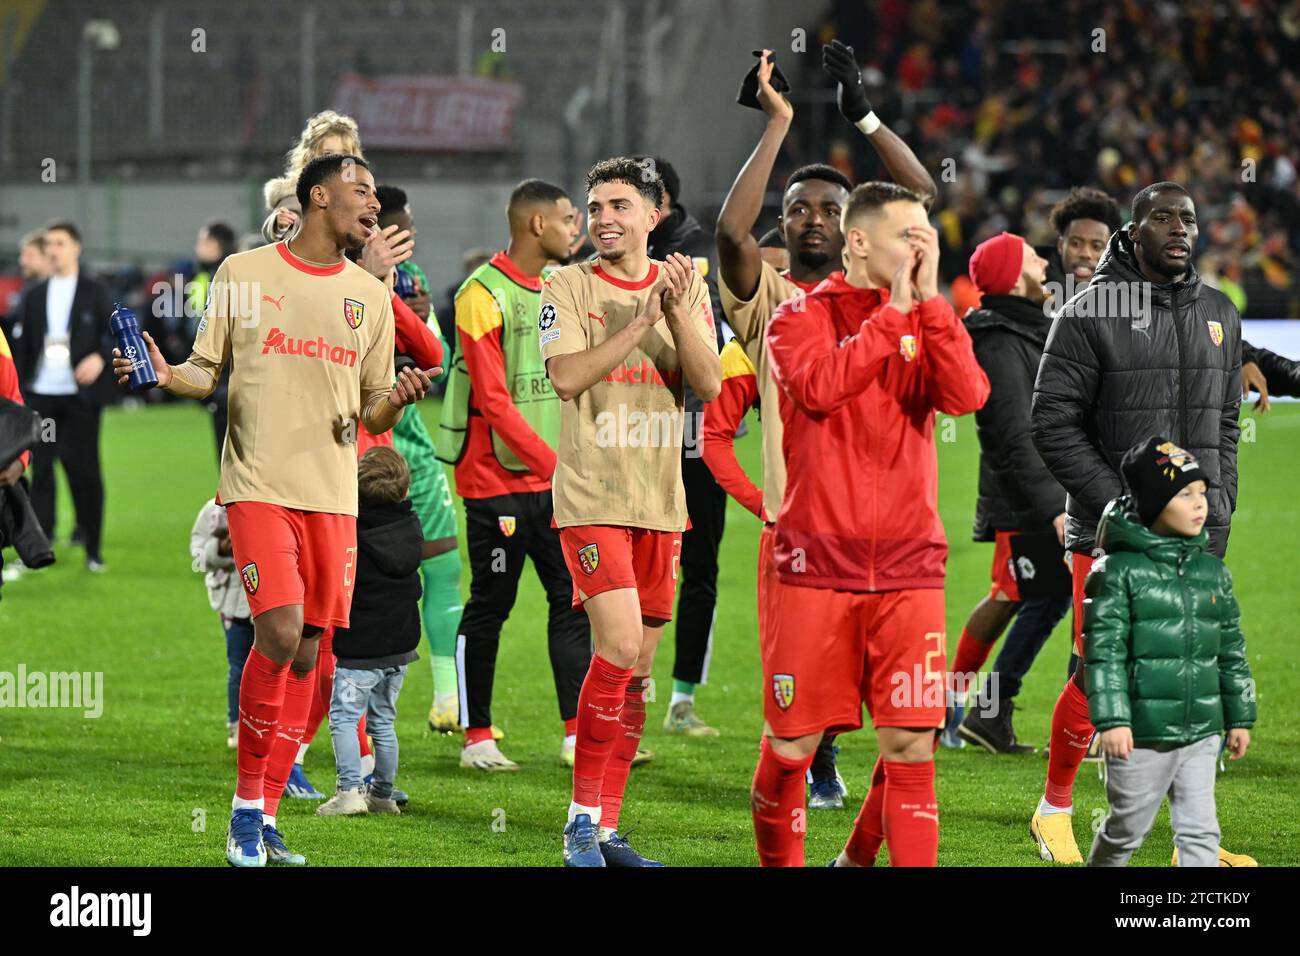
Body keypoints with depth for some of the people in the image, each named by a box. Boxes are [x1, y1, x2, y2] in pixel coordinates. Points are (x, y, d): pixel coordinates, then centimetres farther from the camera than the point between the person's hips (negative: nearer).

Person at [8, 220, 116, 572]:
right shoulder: (34, 296, 11)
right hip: (40, 396, 2)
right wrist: (17, 391, 3)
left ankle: (93, 550, 8)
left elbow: (116, 334, -1)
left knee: (86, 471, 0)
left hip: (80, 397, -2)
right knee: (40, 470, 0)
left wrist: (100, 357, -22)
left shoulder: (96, 293, 4)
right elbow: (20, 345, 10)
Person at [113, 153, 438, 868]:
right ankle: (246, 802, -3)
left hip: (334, 496, 4)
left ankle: (265, 818, 11)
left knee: (305, 656, 3)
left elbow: (374, 415, 15)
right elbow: (206, 372, 8)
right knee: (279, 634, -18)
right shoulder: (244, 273, 3)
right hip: (259, 485, -4)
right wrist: (167, 374, -13)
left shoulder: (369, 295, 13)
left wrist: (399, 399, -7)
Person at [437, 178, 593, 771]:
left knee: (572, 598, 1)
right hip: (497, 478, -7)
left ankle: (578, 734, 3)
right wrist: (552, 463, -19)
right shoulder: (484, 294, -11)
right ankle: (477, 738, 8)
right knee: (490, 605, -1)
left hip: (554, 479, 7)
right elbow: (494, 401, -15)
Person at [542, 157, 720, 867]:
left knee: (636, 668, 7)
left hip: (660, 501, 5)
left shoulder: (686, 288, 7)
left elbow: (709, 384, -2)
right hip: (591, 495, -5)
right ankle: (582, 821, -8)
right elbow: (565, 377, -16)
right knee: (619, 647, -18)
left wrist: (678, 314, -16)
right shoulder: (568, 287, -3)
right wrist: (641, 321, -18)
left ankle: (605, 829, 15)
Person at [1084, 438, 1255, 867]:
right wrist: (1111, 720, -18)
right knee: (1127, 828, 9)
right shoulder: (1119, 572, -9)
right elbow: (1104, 651, -12)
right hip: (1141, 733, -4)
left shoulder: (1213, 572, 8)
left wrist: (1240, 718, 15)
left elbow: (1232, 651, 15)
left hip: (1200, 733, 4)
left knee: (1199, 832, 2)